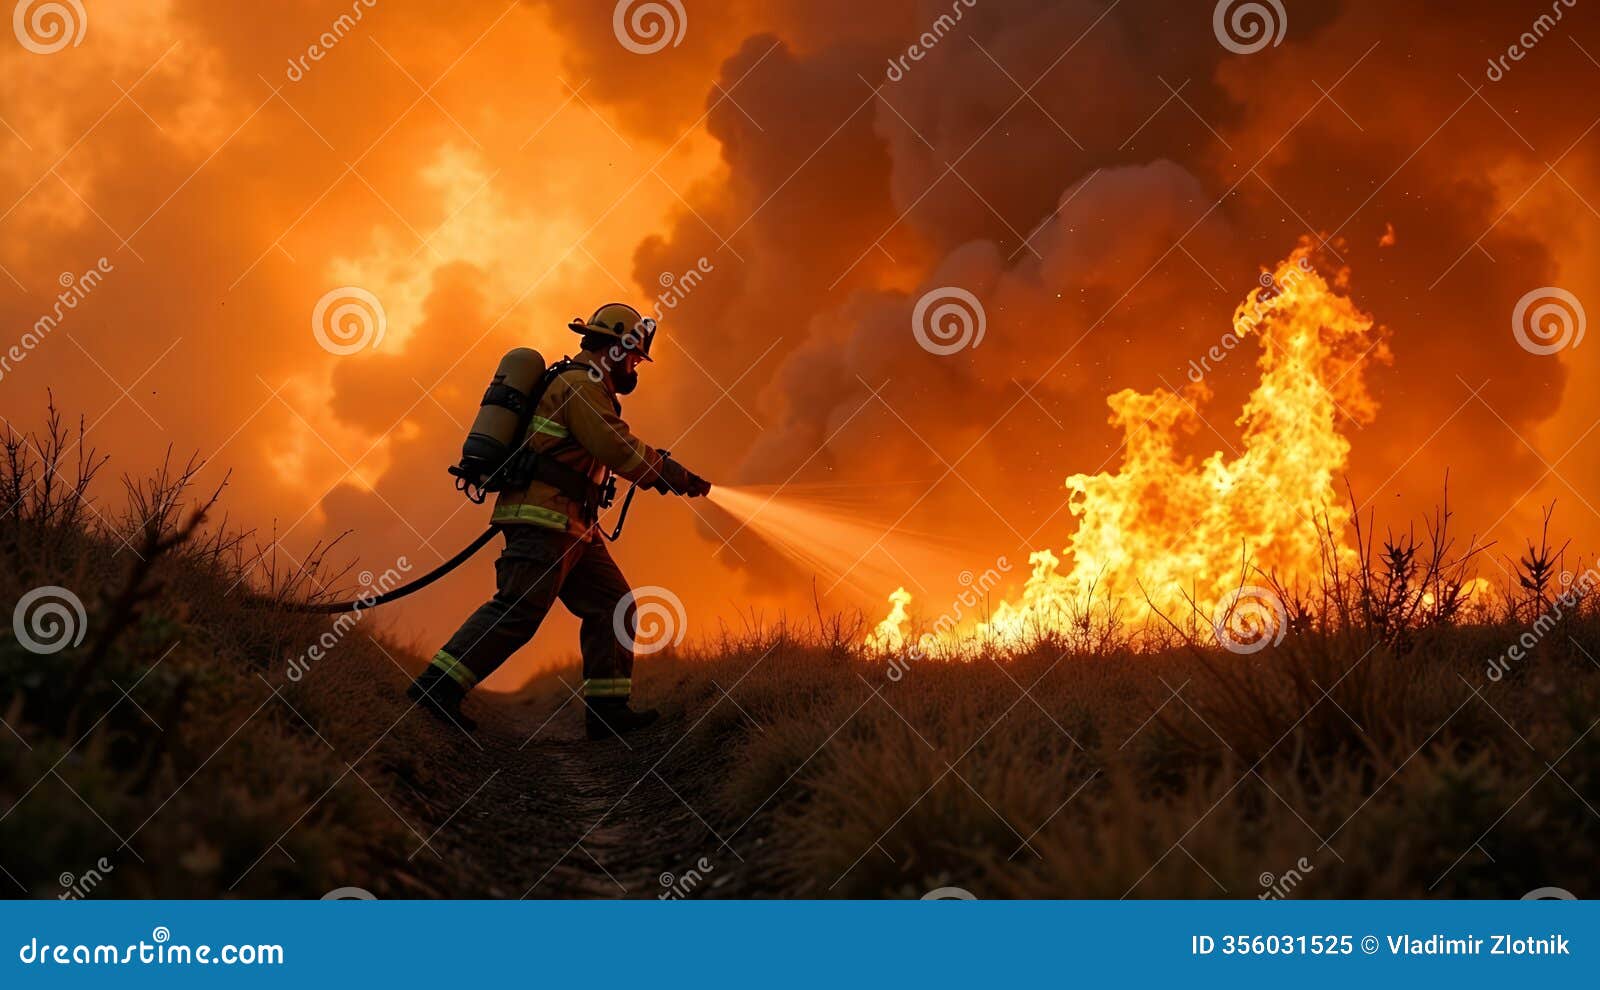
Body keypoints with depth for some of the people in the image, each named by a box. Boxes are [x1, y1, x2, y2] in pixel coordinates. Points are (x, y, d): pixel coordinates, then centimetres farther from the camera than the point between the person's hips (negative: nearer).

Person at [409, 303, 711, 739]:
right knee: (518, 609, -17)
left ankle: (607, 709, 3)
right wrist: (678, 476, -9)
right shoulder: (582, 383, -8)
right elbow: (618, 449, -16)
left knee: (611, 604, 7)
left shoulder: (579, 385, 25)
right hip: (546, 518, -11)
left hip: (570, 528, 11)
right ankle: (437, 686, -19)